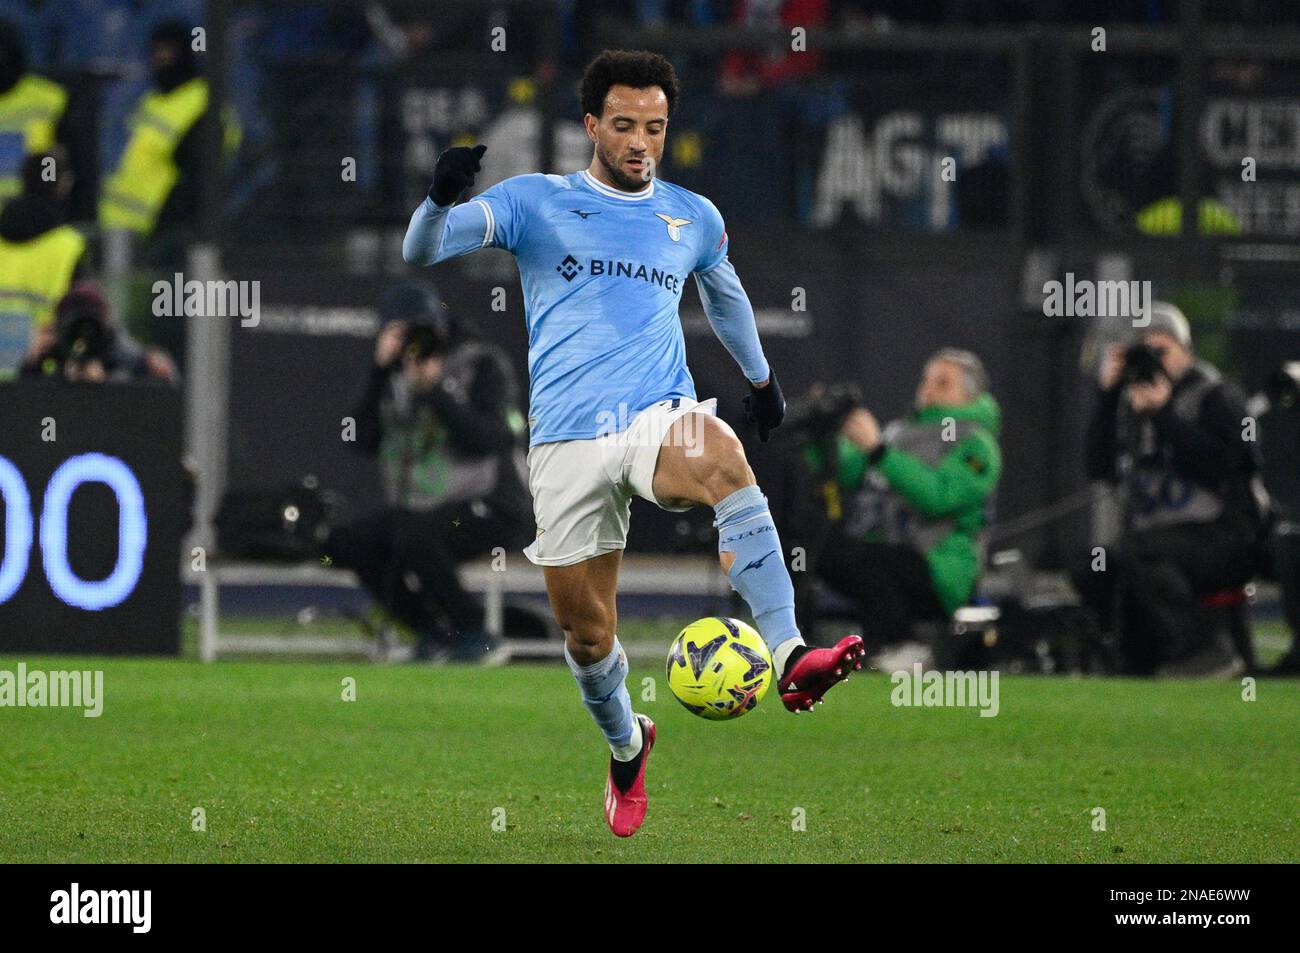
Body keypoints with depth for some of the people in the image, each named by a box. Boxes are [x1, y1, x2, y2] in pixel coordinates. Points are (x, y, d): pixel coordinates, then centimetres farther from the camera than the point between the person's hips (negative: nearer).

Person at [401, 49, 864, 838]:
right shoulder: (536, 202, 4)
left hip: (660, 415, 0)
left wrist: (762, 378, 45)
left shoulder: (693, 217, 13)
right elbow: (422, 251, -7)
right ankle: (626, 746, 36)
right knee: (587, 632, 2)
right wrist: (441, 198, -29)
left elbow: (725, 295, 34)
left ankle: (791, 660, -49)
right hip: (568, 438, 0)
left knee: (725, 463, -36)